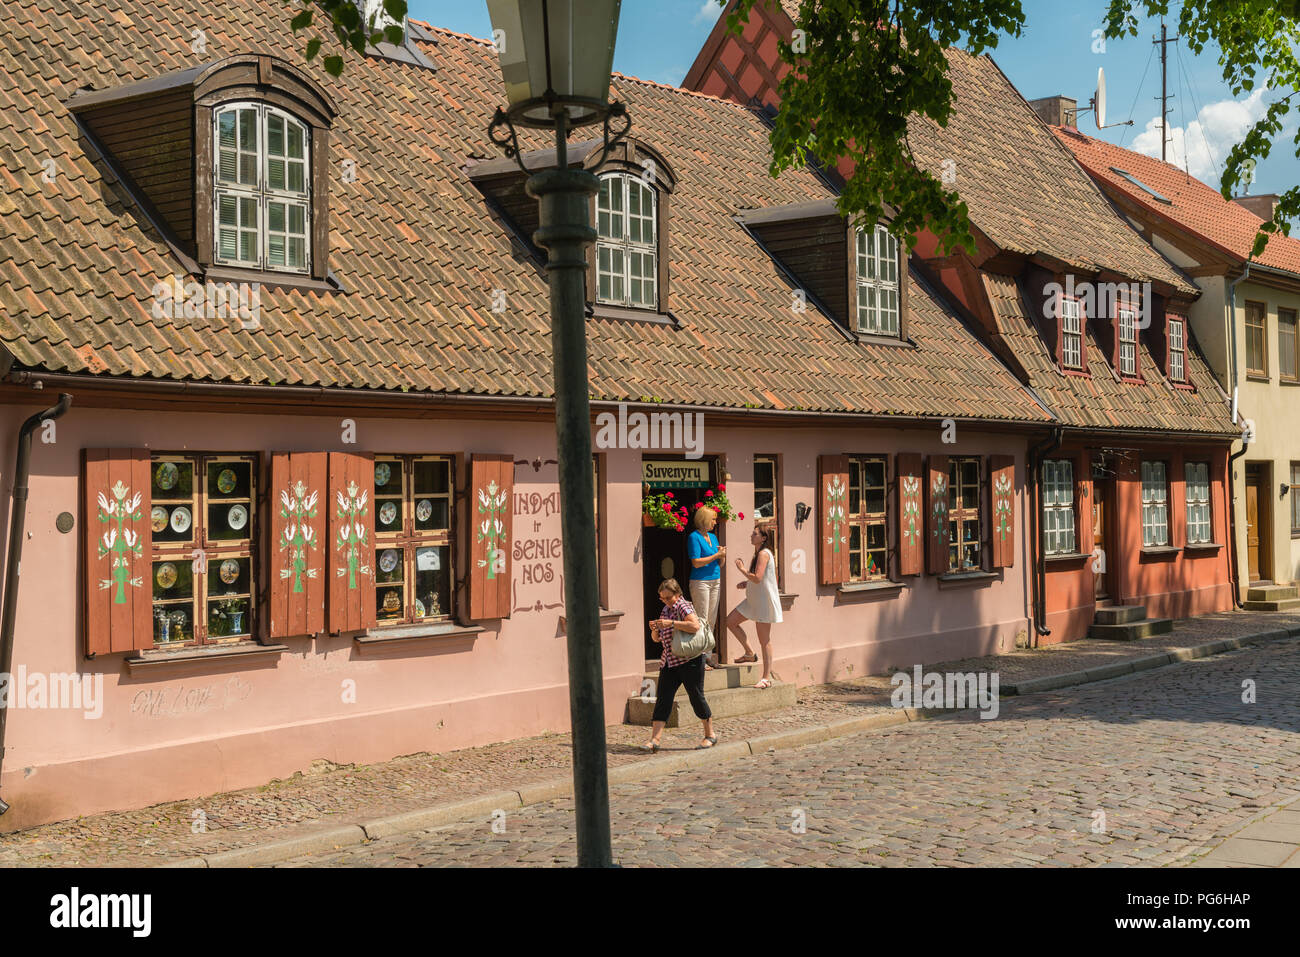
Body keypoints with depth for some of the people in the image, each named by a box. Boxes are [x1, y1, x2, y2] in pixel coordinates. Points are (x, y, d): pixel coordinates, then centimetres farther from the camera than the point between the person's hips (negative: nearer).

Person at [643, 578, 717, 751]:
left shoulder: (683, 607, -9)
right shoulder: (665, 610, 16)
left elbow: (695, 626, -28)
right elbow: (657, 638, 20)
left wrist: (671, 623, -29)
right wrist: (654, 629, -3)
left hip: (689, 660, -7)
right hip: (669, 662, 7)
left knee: (696, 697, 1)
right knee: (662, 698, -1)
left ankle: (710, 735, 17)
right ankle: (654, 740, -5)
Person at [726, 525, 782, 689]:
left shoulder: (764, 554, -16)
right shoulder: (758, 554, 15)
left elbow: (758, 578, -25)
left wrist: (742, 569, -11)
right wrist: (746, 583, 9)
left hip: (764, 601, -10)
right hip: (754, 600, 10)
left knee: (764, 640, -5)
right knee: (731, 621, 8)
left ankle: (767, 677, 1)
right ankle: (750, 653, 17)